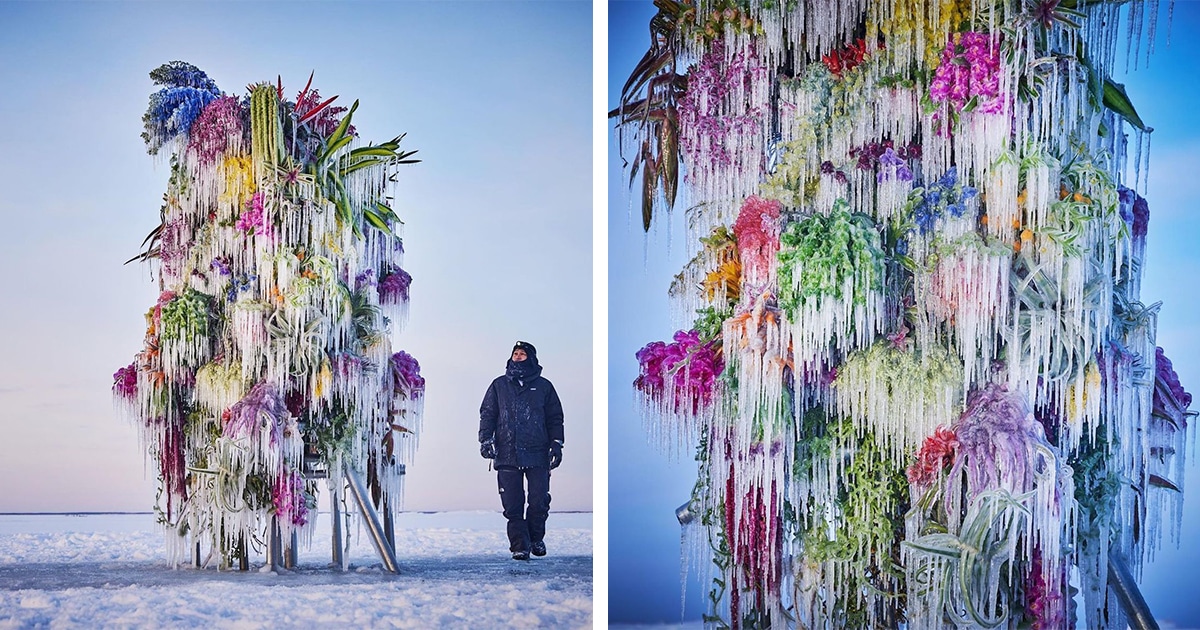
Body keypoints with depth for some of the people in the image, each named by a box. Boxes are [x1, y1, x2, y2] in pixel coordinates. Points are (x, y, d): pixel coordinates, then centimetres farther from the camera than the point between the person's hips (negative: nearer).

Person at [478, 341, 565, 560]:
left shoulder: (543, 386, 10)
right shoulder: (499, 385, 12)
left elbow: (555, 418, 12)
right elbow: (488, 414, 12)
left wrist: (556, 444, 3)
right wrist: (485, 439, 0)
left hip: (537, 454, -1)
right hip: (507, 454, 1)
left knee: (539, 501, -2)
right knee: (512, 505, -3)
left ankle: (536, 538, 19)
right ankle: (519, 546, 2)